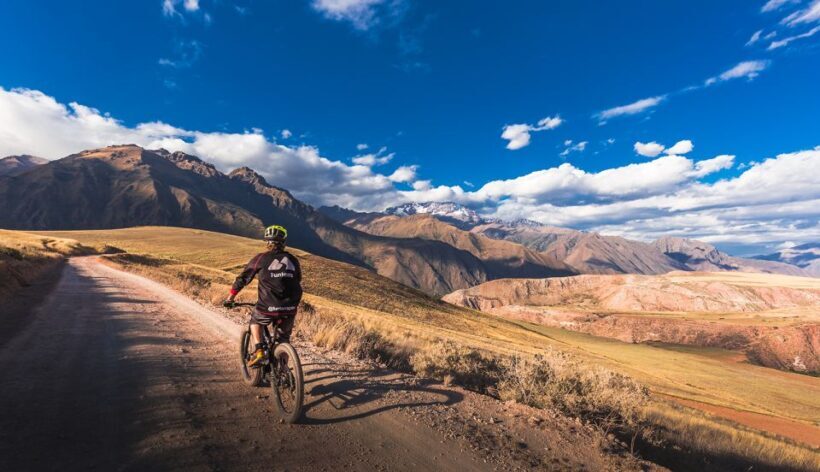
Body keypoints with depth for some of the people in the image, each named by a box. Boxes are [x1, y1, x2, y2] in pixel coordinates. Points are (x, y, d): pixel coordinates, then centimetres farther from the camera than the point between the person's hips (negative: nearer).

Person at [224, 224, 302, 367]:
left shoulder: (261, 258, 2)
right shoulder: (293, 260, 10)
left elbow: (242, 279, 8)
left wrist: (230, 298, 21)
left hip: (268, 308, -3)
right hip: (290, 309, 3)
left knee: (255, 321, 30)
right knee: (284, 338, 25)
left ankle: (259, 351, 13)